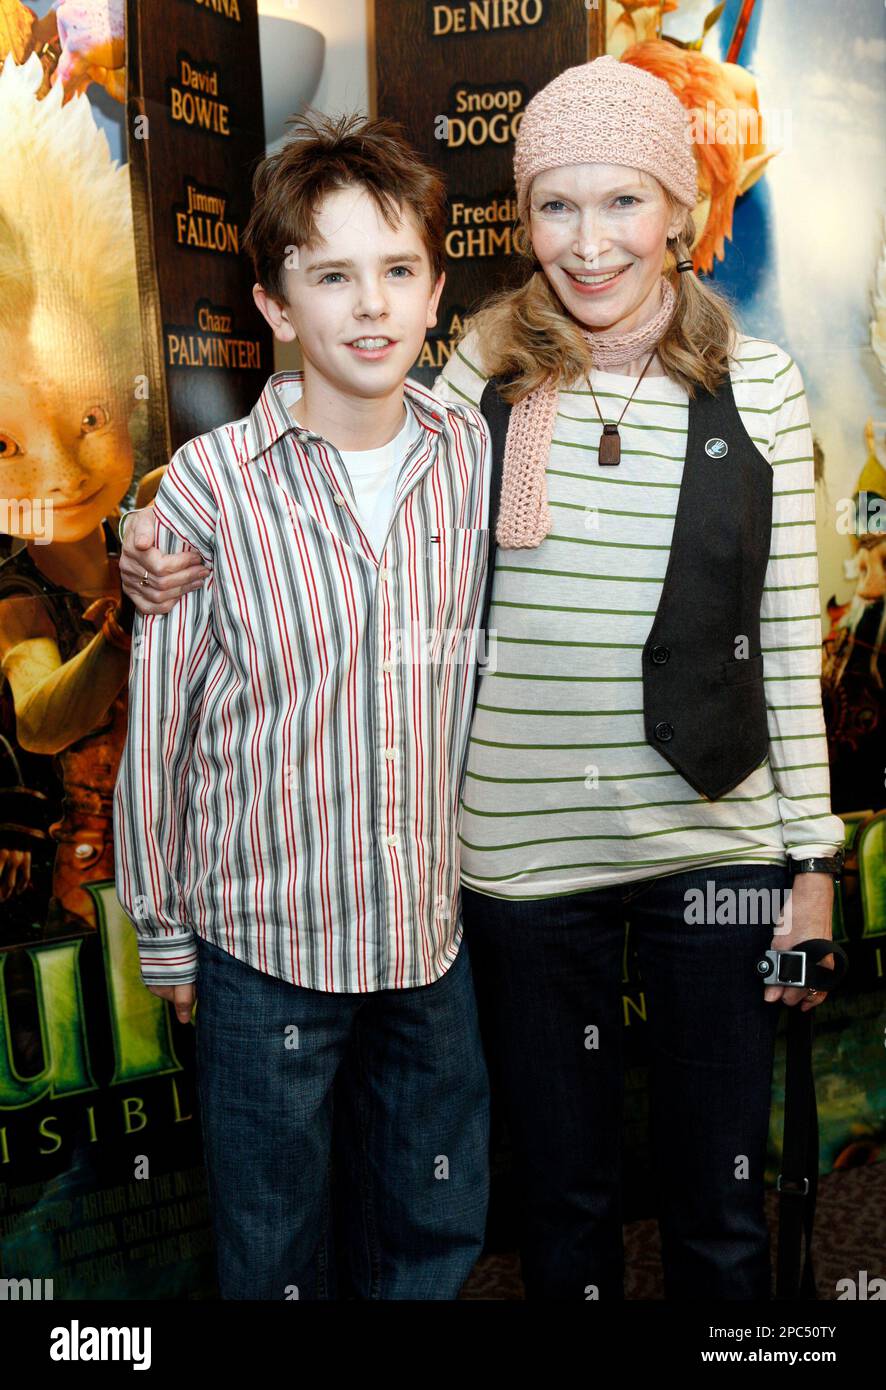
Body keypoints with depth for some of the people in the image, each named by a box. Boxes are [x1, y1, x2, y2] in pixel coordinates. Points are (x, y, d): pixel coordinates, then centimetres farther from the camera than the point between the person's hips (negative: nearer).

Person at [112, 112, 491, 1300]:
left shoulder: (476, 457, -4)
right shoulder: (210, 483, -14)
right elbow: (161, 722, -5)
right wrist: (162, 928, 3)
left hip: (433, 924, 3)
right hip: (268, 933, -3)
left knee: (439, 1225, 22)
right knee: (275, 1245, 18)